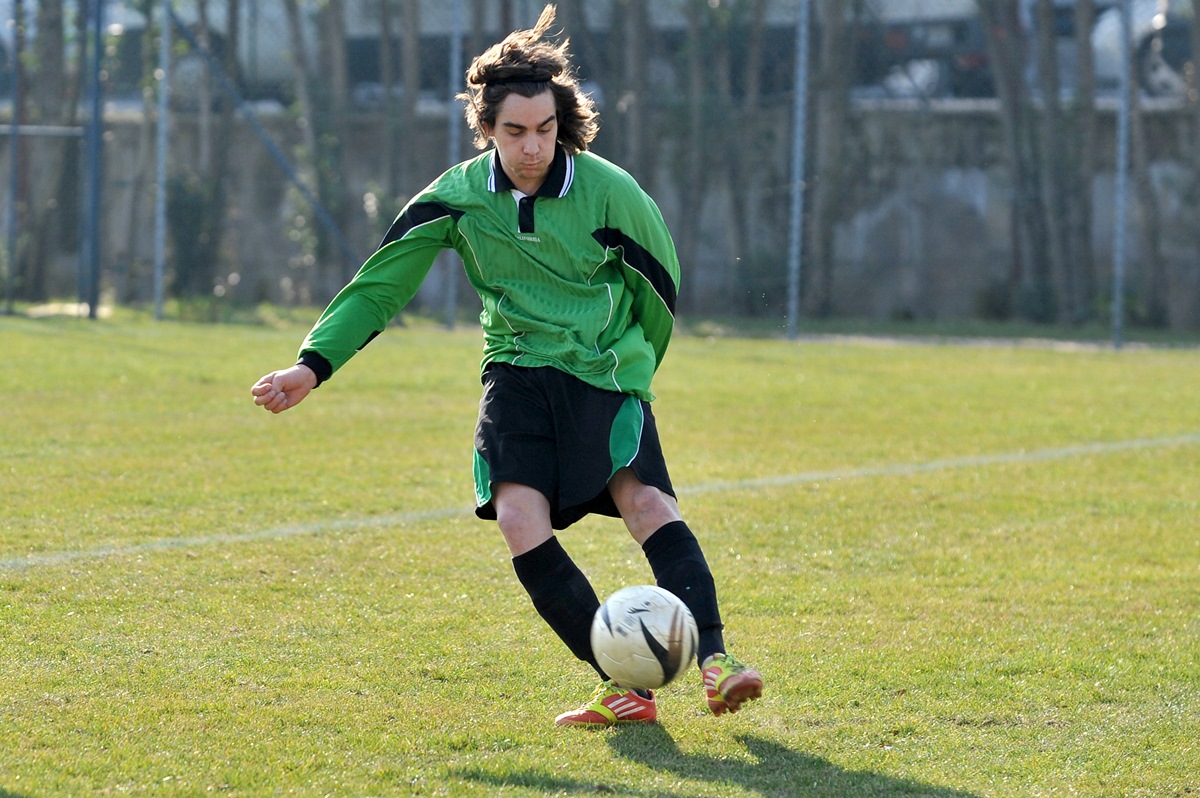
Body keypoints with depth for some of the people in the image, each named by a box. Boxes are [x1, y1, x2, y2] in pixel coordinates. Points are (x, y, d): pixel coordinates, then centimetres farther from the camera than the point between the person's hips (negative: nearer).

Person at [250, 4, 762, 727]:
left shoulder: (610, 192, -11)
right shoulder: (458, 198, -4)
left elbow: (660, 286, 5)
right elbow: (380, 285, 5)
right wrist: (314, 364, -2)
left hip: (606, 371, -2)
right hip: (518, 371, 2)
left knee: (644, 499, -26)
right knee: (522, 522, -19)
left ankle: (713, 658, -31)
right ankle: (625, 689, -16)